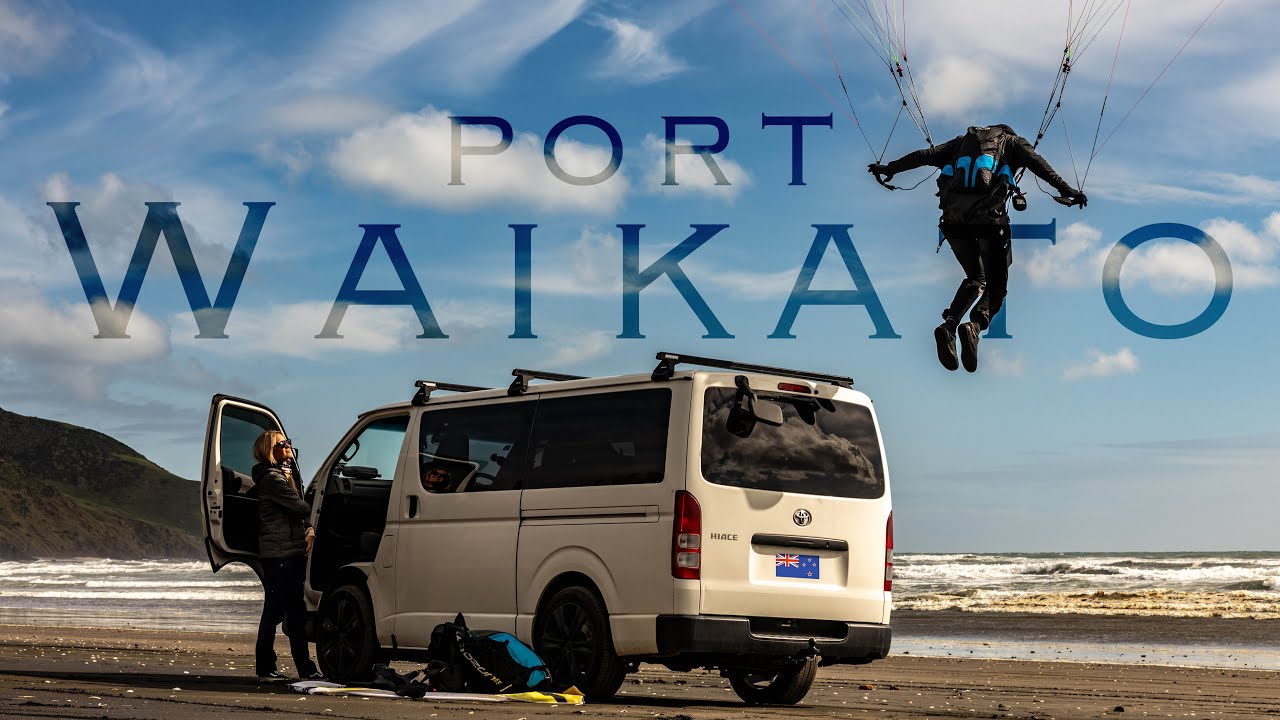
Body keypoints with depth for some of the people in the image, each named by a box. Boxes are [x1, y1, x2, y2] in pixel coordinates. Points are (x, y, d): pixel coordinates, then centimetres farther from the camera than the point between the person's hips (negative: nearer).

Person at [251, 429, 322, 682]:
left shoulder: (284, 474, 20)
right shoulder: (272, 478, -12)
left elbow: (303, 510, 20)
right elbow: (301, 507, -18)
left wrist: (310, 529, 1)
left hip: (293, 551, 10)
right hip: (278, 554, -10)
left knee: (297, 613, 11)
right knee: (274, 611, -5)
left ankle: (305, 669, 15)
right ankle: (265, 668, 1)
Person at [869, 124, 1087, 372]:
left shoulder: (963, 141, 30)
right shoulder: (1013, 141, 23)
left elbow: (925, 155, 27)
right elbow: (1037, 164, 4)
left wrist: (890, 169, 37)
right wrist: (1065, 189, -5)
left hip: (953, 215, 4)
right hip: (988, 215, -4)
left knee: (976, 279, 19)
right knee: (996, 282, 8)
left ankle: (949, 324, -7)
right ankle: (975, 325, -20)